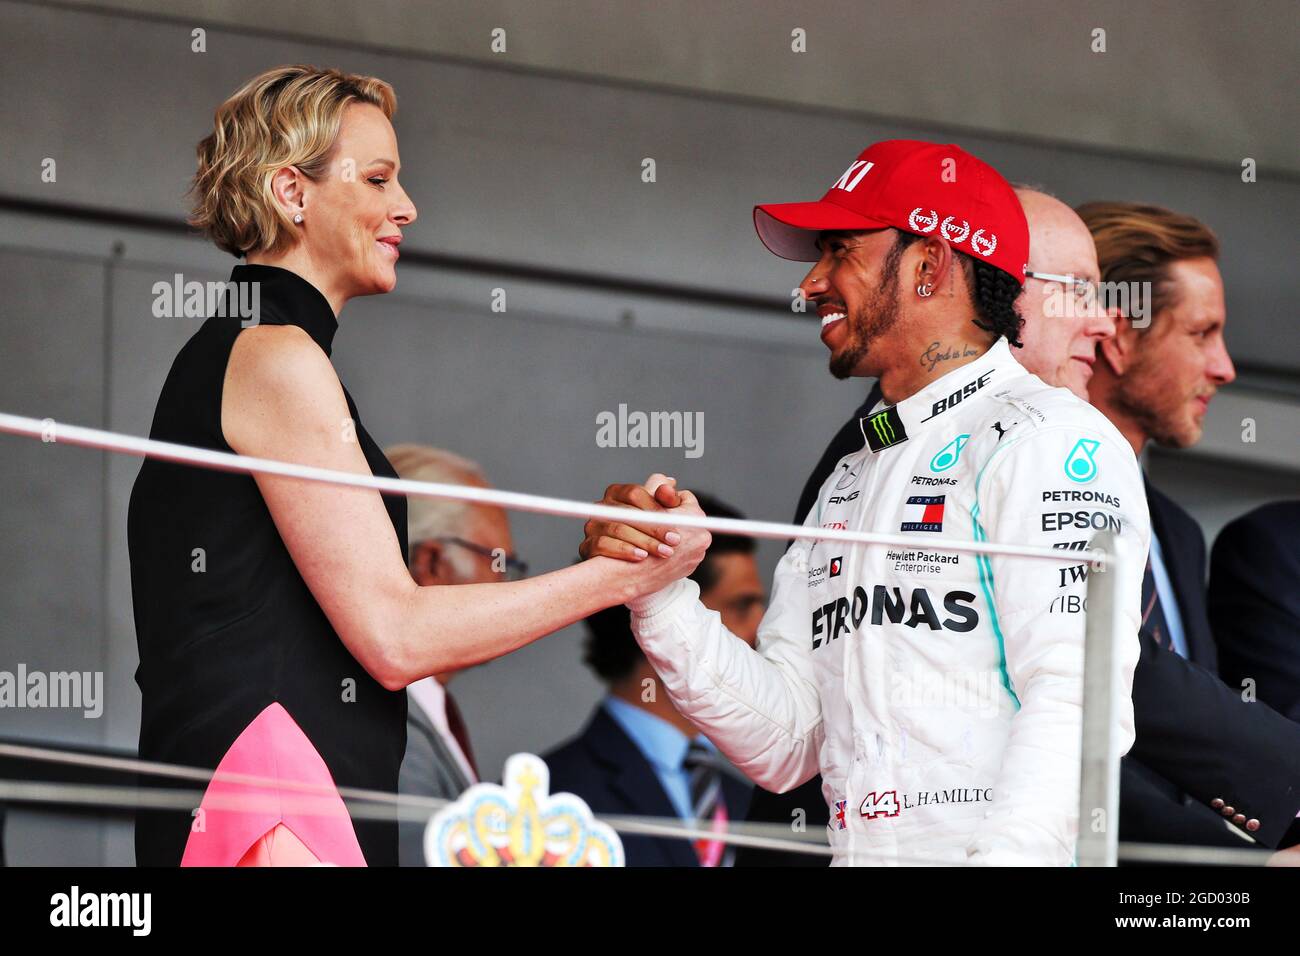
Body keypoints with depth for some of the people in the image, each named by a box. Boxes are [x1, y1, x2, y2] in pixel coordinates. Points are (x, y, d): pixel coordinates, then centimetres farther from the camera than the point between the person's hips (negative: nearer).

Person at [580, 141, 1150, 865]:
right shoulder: (849, 486, 24)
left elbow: (1075, 703, -14)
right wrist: (661, 593, 5)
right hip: (858, 849, 6)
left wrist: (1004, 857, -27)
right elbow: (785, 748, 18)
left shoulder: (1054, 442, -1)